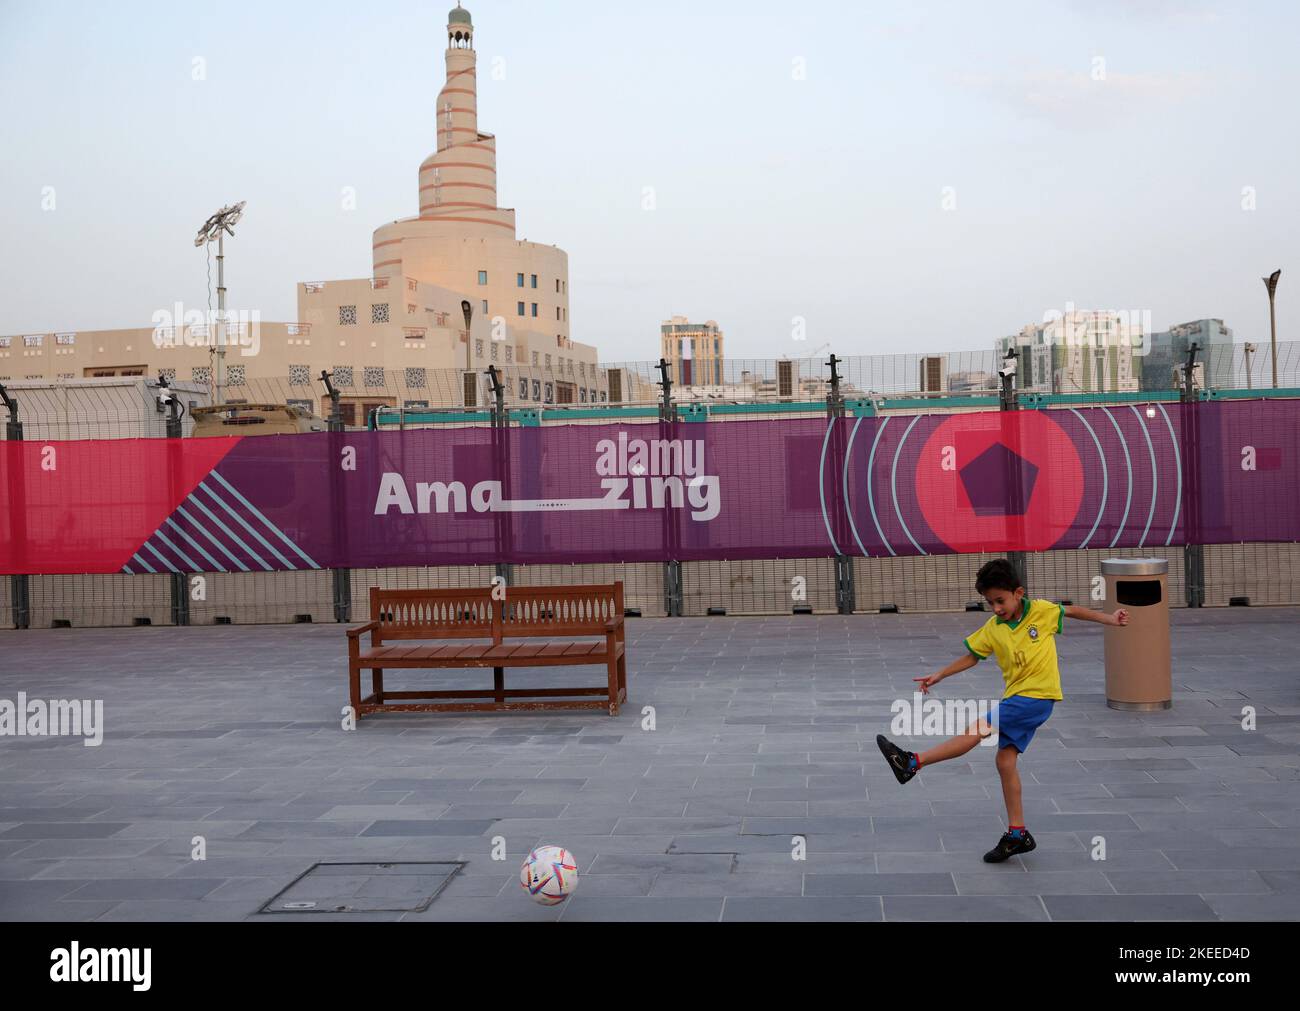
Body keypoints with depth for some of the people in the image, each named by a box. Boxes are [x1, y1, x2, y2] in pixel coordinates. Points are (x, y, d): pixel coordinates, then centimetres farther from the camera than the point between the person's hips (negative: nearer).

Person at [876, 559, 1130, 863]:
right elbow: (972, 656, 14)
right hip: (1017, 698, 6)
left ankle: (913, 763, -19)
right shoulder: (993, 629, 6)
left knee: (979, 729, -17)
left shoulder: (1042, 611, -5)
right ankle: (1017, 834, 12)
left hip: (1038, 695, -6)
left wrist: (1108, 619, 10)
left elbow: (1072, 611, 11)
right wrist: (939, 676, 6)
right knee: (1005, 760, 3)